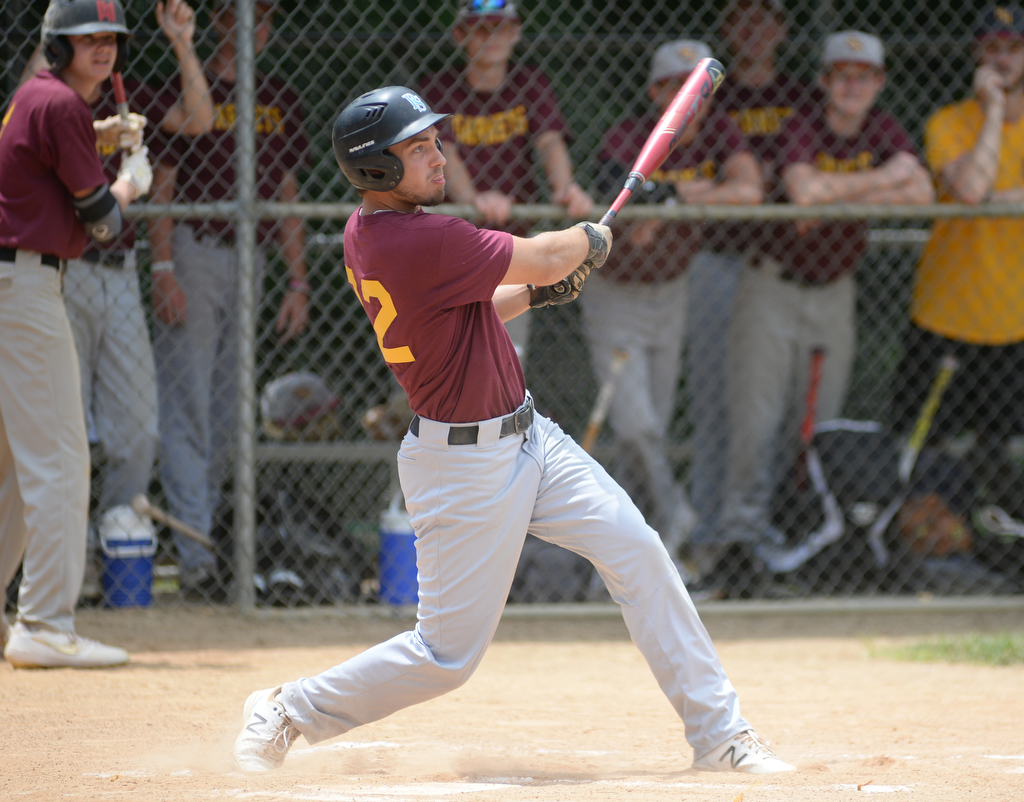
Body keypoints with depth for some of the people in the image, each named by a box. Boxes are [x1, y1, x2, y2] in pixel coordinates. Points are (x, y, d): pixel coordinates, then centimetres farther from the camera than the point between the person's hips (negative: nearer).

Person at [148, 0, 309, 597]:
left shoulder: (280, 101, 13)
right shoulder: (189, 90, -3)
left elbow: (287, 197, 15)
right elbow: (162, 189, -6)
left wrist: (299, 282, 10)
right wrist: (164, 270, -15)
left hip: (250, 262, 5)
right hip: (193, 258, -5)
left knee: (227, 412, 8)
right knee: (187, 407, -8)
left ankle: (202, 525, 18)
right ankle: (194, 554, -11)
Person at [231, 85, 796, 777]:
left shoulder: (366, 231, 3)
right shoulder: (418, 242, -27)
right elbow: (548, 260, -17)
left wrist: (531, 292, 8)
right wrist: (589, 238, 5)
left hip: (527, 437, 10)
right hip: (465, 466, -10)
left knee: (639, 553, 3)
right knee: (448, 654, -1)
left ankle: (719, 734, 7)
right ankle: (286, 713, 18)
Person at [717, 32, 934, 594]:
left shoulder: (883, 132, -2)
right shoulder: (802, 129, -15)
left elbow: (922, 193, -16)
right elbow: (804, 190, -35)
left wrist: (835, 198, -23)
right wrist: (882, 178, -22)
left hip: (834, 290, 4)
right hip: (774, 286, -4)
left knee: (819, 416, 7)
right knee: (759, 410, -5)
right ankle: (747, 521, 3)